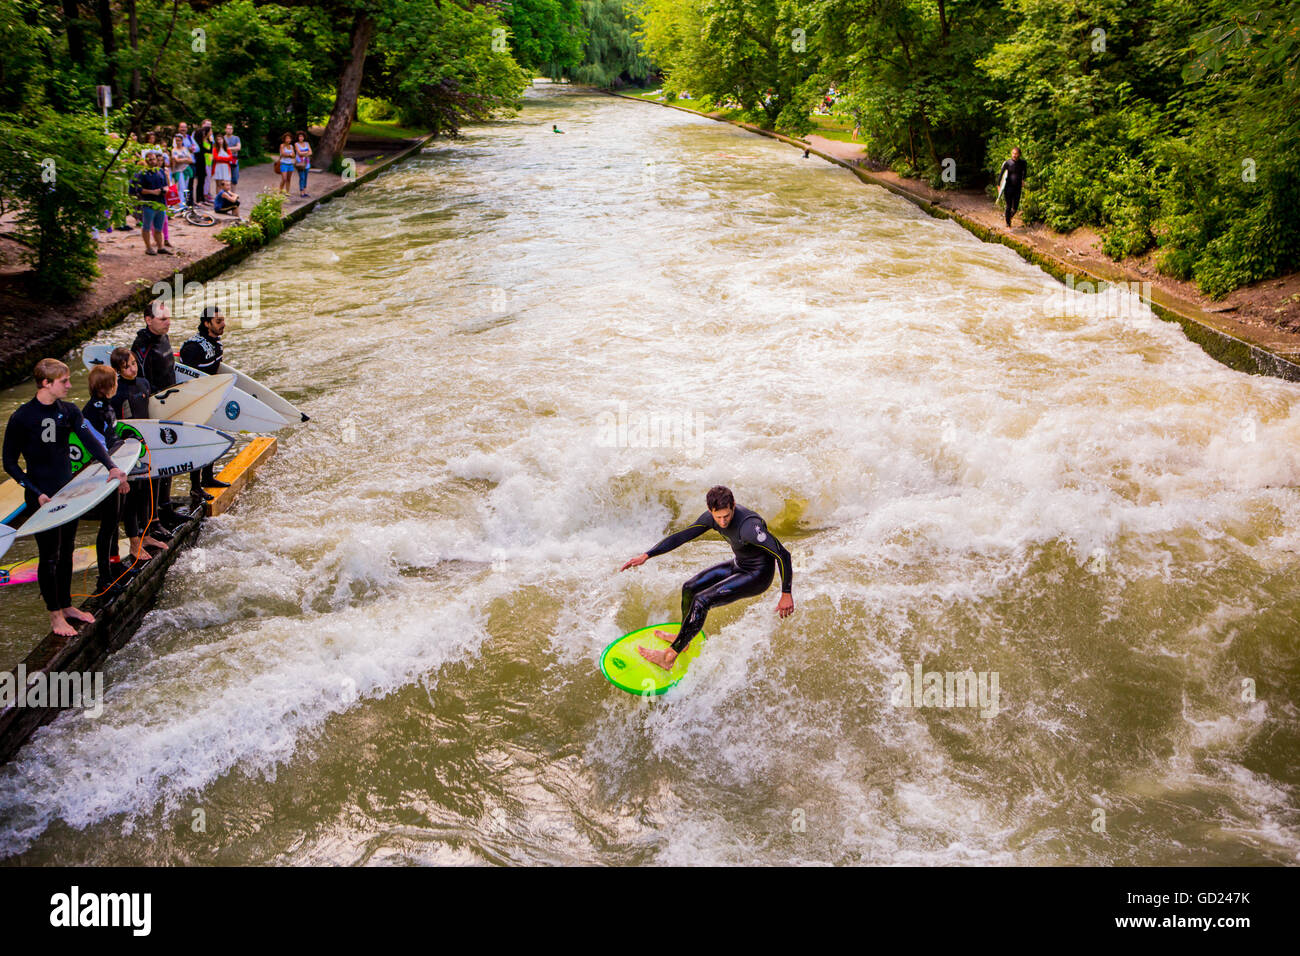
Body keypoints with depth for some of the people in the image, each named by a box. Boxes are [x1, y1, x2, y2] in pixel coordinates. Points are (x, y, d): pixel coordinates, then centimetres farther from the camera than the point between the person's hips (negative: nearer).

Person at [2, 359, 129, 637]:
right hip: (41, 497, -5)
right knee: (49, 556, 3)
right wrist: (37, 493, -16)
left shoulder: (69, 411, 1)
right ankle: (55, 615, 15)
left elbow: (90, 440, -11)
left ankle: (66, 606, 30)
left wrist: (111, 467, -29)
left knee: (67, 551, 15)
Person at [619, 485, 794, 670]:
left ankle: (669, 657, -10)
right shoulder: (712, 517, -12)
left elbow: (783, 555, -34)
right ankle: (683, 637, 37)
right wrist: (647, 556, -7)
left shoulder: (748, 526, -36)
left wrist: (786, 595, -29)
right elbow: (680, 537, -2)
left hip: (757, 576, -8)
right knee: (689, 588, 12)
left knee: (702, 600, -18)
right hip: (738, 565, 8)